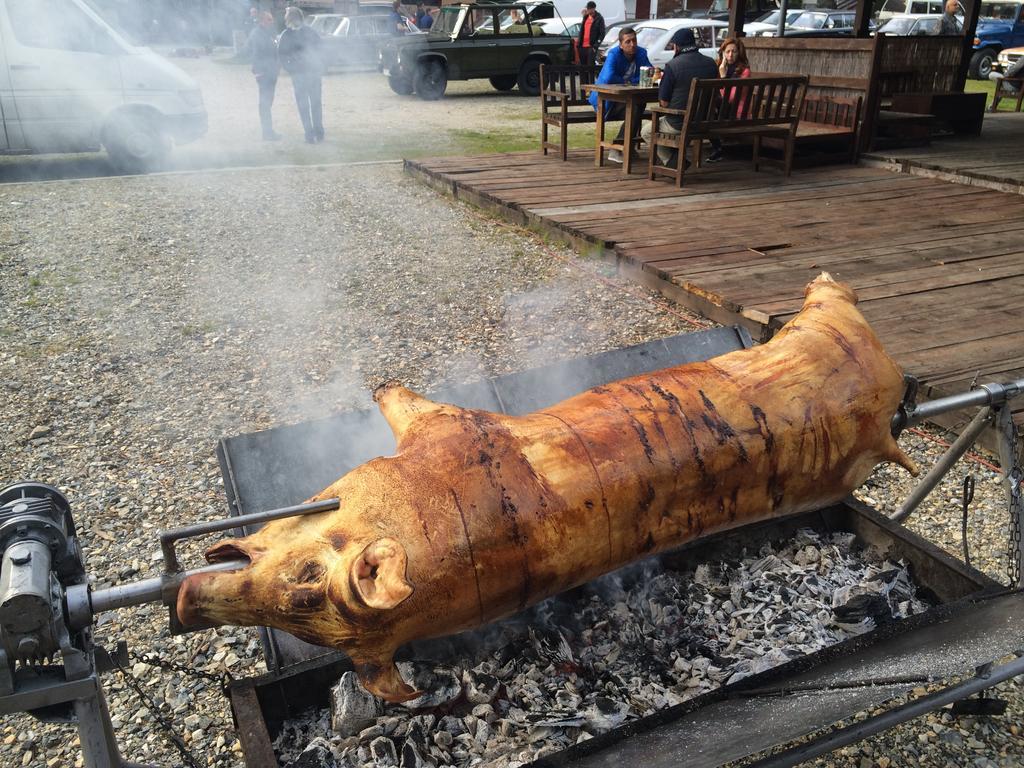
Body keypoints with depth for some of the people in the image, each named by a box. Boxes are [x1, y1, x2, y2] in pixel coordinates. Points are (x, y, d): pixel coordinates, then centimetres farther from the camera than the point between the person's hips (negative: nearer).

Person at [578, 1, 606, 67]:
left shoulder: (599, 18, -3)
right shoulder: (585, 17, 15)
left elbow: (602, 33, -7)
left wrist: (595, 45, -15)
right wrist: (579, 43, 11)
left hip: (591, 46, -6)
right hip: (583, 46, 6)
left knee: (591, 65, -11)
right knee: (583, 65, 10)